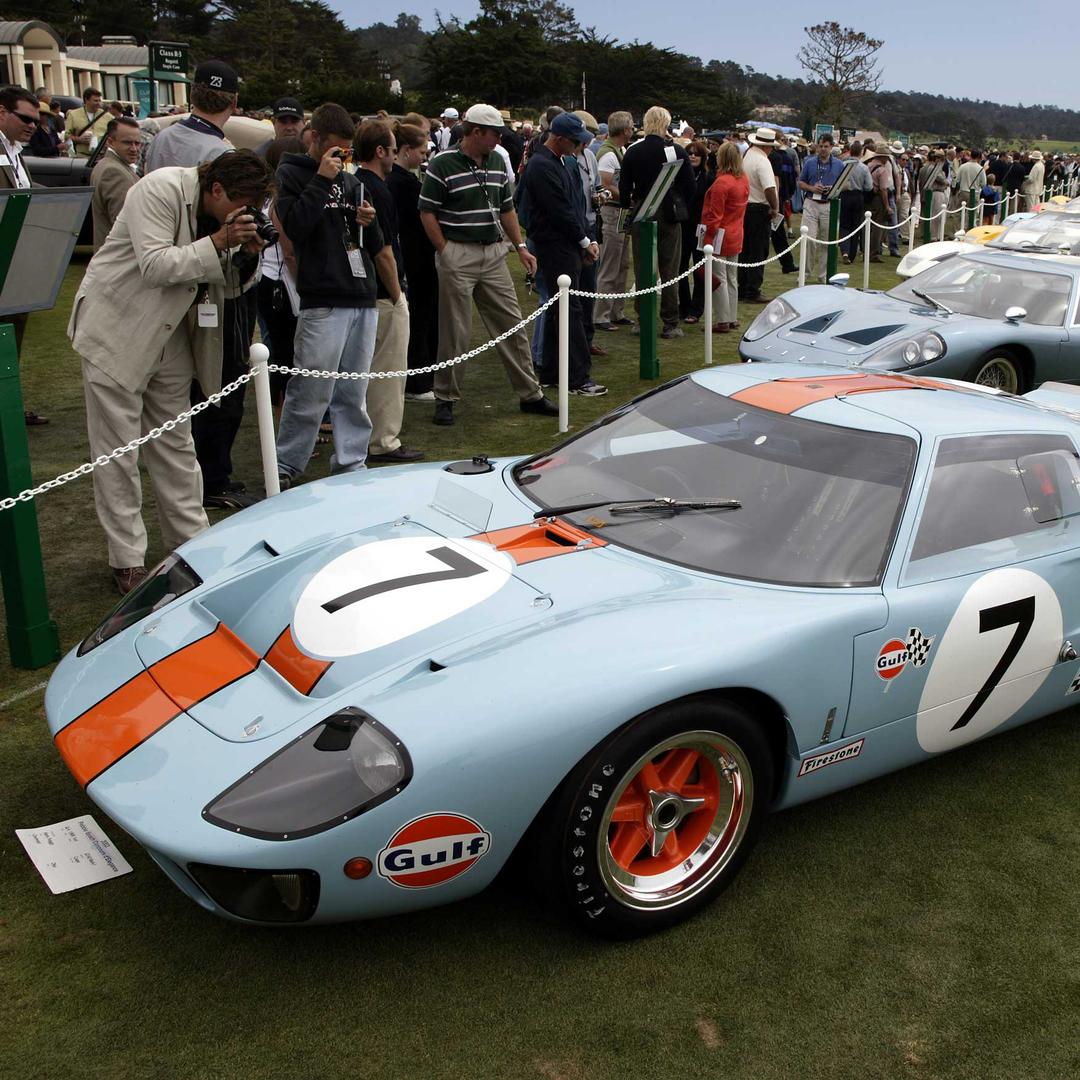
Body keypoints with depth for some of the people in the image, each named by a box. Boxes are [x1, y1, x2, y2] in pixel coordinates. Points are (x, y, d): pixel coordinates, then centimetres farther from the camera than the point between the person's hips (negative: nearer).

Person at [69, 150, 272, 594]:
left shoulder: (226, 214, 2)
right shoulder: (161, 190, -19)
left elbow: (225, 281, 5)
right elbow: (155, 265, -26)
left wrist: (246, 253, -14)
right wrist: (217, 242, -28)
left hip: (170, 334, 7)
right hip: (117, 329, -7)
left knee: (176, 445, 13)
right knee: (117, 450, -2)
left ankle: (191, 541, 23)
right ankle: (127, 561, 5)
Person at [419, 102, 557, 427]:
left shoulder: (497, 163, 11)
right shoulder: (442, 165, -9)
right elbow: (427, 213, -7)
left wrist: (521, 247, 10)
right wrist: (446, 252, -10)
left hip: (494, 254, 6)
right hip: (457, 256, -6)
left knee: (512, 324, 7)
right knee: (455, 332, 1)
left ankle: (530, 394, 15)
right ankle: (445, 399, 14)